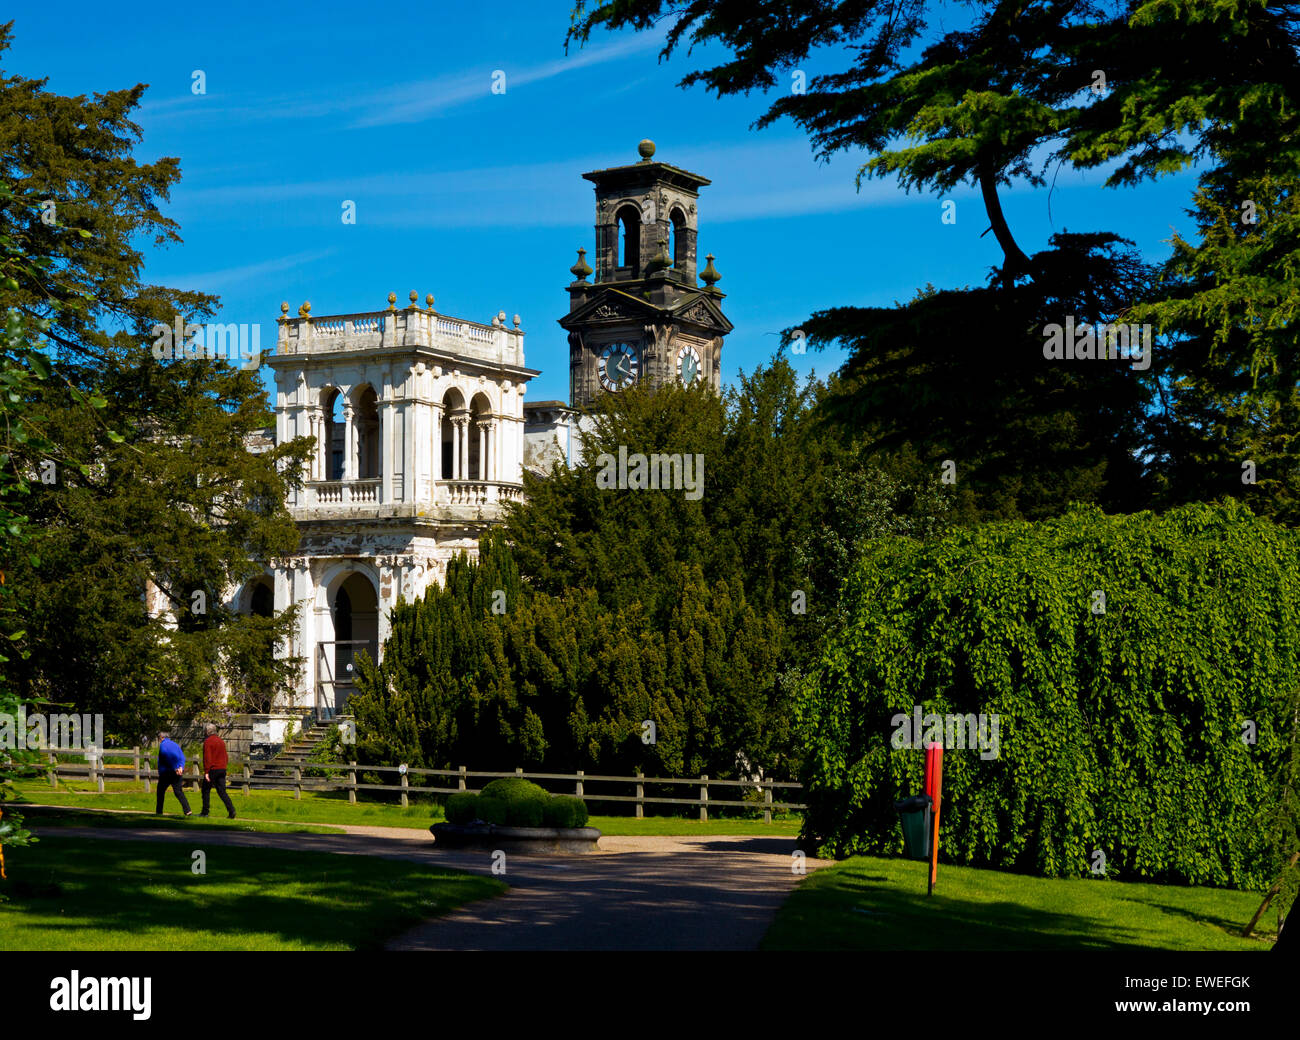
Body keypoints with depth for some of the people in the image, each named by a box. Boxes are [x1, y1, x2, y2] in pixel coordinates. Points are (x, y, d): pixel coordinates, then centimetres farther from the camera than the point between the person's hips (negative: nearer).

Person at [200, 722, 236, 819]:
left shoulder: (208, 742, -9)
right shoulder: (221, 741, 14)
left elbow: (207, 757, -16)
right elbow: (226, 757, 18)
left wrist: (206, 772, -16)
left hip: (212, 770, -6)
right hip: (222, 770, 6)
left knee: (206, 790, 7)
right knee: (222, 791, 5)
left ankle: (205, 812, 9)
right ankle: (231, 810, -9)